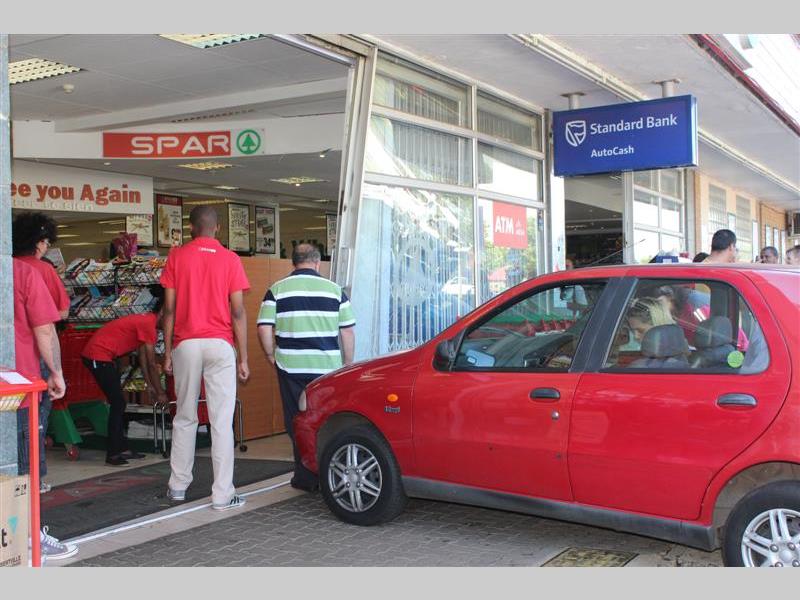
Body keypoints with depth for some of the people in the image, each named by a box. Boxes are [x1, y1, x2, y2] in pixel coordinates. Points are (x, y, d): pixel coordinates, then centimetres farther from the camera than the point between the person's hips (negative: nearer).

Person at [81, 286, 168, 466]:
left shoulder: (145, 321, 13)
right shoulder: (148, 324, -17)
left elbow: (143, 359, 15)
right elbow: (152, 364, -14)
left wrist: (151, 387, 15)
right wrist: (160, 393, -7)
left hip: (101, 356, 10)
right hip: (98, 355, -10)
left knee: (118, 403, 12)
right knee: (118, 403, -8)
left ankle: (122, 449, 18)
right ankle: (112, 454, -4)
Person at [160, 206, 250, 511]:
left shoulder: (177, 256, 4)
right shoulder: (230, 259, 0)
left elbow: (169, 308, 2)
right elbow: (238, 312, -3)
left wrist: (167, 351, 9)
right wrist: (243, 357, 1)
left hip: (186, 344, 2)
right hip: (220, 345, -2)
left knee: (184, 418, 15)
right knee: (222, 422, -1)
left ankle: (178, 486, 23)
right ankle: (223, 494, 1)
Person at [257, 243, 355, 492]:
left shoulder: (277, 289, 3)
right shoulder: (334, 289, 6)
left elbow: (264, 329, -5)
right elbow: (348, 332, 4)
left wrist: (271, 357, 9)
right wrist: (348, 366, 13)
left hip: (291, 367, -1)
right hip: (328, 367, 1)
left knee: (298, 423, 10)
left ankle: (306, 477, 15)